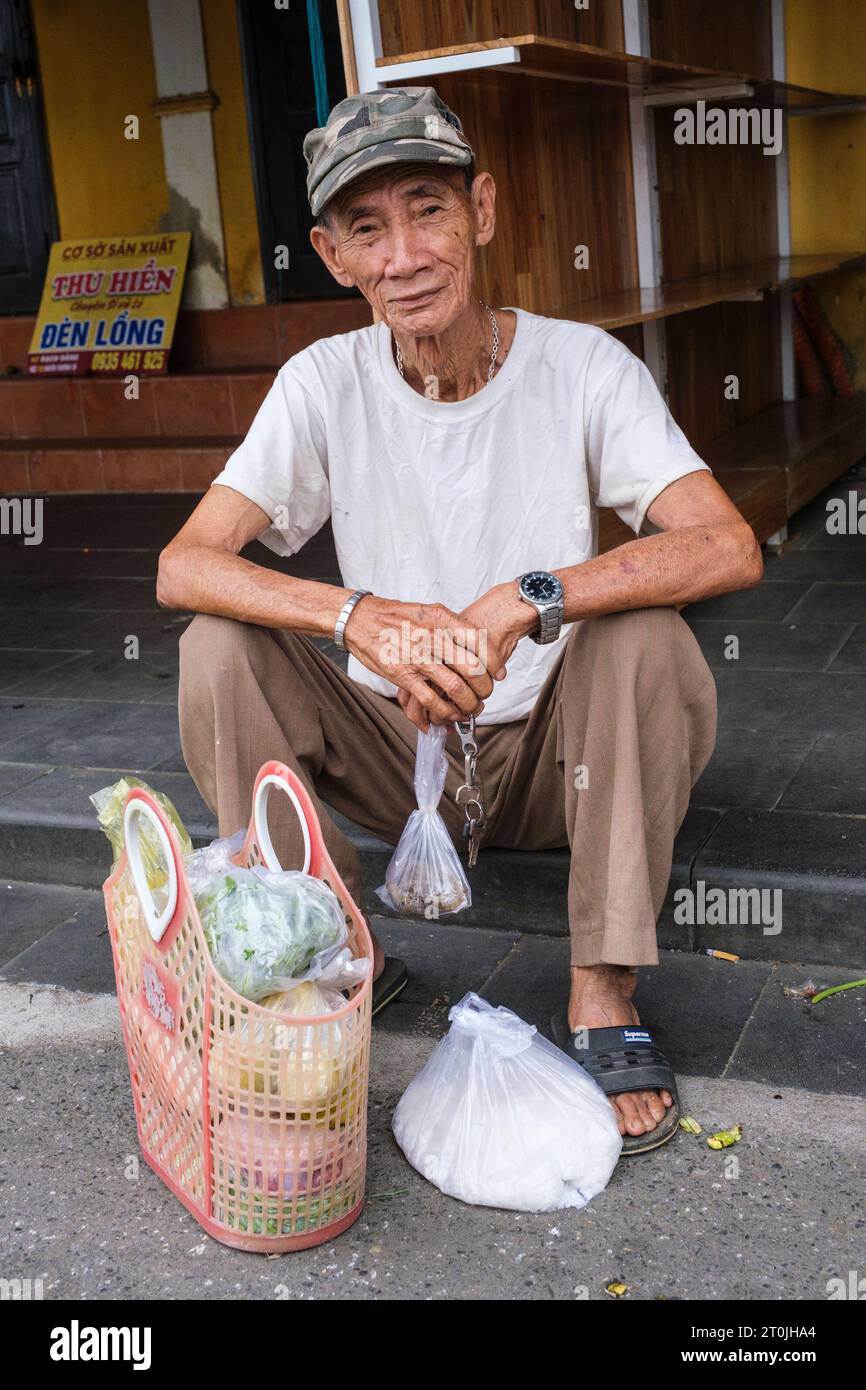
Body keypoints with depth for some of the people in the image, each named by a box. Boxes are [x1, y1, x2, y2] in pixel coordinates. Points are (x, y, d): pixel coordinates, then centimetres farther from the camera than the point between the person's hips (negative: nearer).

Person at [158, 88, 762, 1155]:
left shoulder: (582, 366, -13)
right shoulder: (326, 383, -9)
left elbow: (730, 548, -26)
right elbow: (183, 566, -18)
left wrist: (521, 602, -38)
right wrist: (359, 615, -36)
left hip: (553, 751, -1)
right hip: (394, 752, 2)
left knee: (646, 640, -30)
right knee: (218, 653, -20)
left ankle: (604, 998, -18)